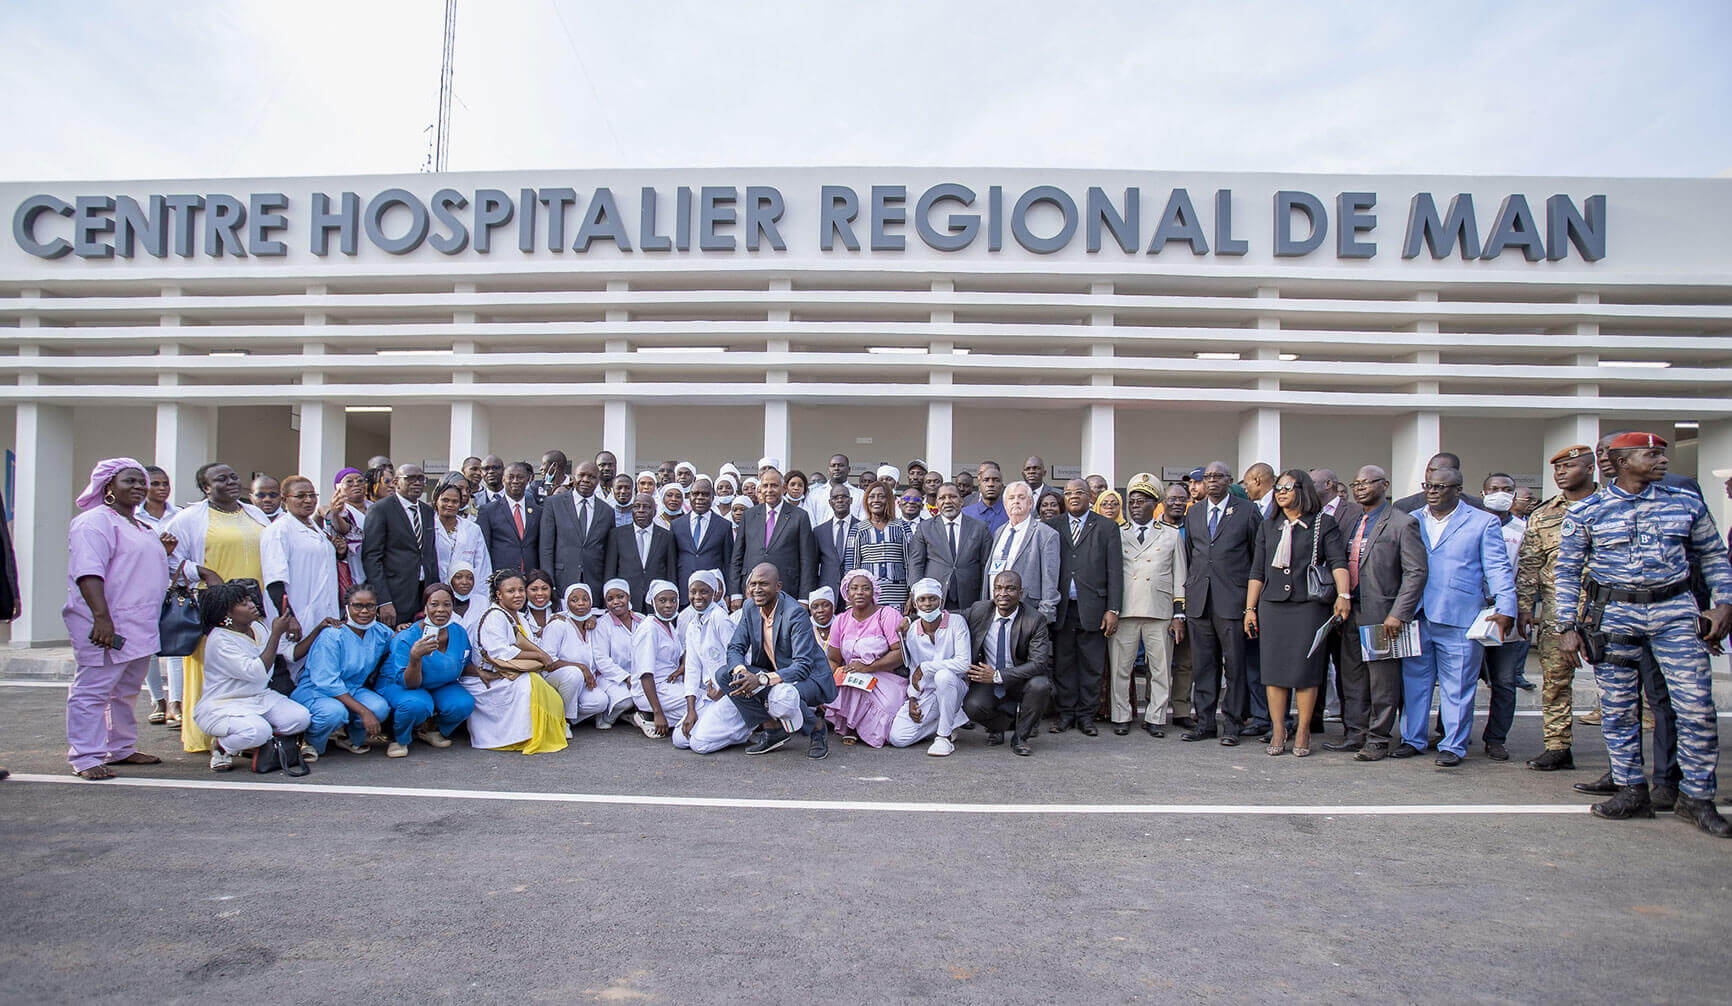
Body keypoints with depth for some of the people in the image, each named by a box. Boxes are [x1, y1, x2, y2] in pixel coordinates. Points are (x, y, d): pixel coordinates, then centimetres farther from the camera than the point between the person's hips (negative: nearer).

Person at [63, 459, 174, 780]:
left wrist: (164, 551, 14)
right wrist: (101, 617, -28)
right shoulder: (94, 522, -8)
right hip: (106, 627, -9)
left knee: (126, 691, 16)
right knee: (93, 690, -5)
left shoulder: (140, 528, 22)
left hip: (139, 627, 9)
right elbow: (88, 572, -20)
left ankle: (122, 749, 25)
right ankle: (86, 757, 0)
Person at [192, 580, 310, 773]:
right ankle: (220, 745, -2)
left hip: (261, 698, 7)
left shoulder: (256, 627, 6)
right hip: (223, 705, -7)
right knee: (258, 731, -34)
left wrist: (288, 632, -3)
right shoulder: (219, 640, -18)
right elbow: (256, 672, -27)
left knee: (300, 718, -18)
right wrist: (276, 634, -26)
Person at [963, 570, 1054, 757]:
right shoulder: (979, 610, -7)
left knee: (1040, 685, -33)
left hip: (1021, 681, -1)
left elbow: (1039, 664, -22)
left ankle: (1020, 736, -6)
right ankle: (999, 724, 9)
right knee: (972, 706, -28)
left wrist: (998, 676, -26)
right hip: (987, 678, 1)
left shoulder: (1035, 620, -16)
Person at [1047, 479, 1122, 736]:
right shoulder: (1052, 527, 9)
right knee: (1062, 664, 6)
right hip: (1061, 607, 1)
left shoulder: (1107, 527, 5)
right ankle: (1066, 713, 18)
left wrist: (1113, 609, -5)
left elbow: (1115, 571, 1)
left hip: (1092, 607, -1)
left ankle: (1086, 715, 16)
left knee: (1091, 665, 5)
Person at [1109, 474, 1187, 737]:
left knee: (1161, 668, 3)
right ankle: (1121, 717, 13)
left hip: (1160, 612, 0)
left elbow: (1179, 578, 11)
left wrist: (1179, 616, 3)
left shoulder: (1172, 534, 13)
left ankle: (1155, 719, 14)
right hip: (1123, 611, 0)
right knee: (1120, 667, 2)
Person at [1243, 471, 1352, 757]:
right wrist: (1250, 608, 9)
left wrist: (1343, 595, -19)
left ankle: (1302, 733, 8)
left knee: (1305, 669, -2)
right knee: (1274, 668, 1)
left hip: (1309, 605, -3)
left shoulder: (1323, 524, 4)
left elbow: (1338, 561, -5)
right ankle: (1278, 731, 9)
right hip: (1272, 606, 3)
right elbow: (1257, 571, 14)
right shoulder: (1267, 527, 15)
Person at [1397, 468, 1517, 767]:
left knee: (1457, 686, 2)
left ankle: (1453, 745, 13)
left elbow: (1498, 569, -1)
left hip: (1458, 619, -3)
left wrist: (1506, 608, -12)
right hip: (1415, 617, 4)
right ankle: (1412, 739, 19)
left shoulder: (1483, 522, 4)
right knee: (1414, 681, 8)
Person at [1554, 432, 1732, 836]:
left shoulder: (1686, 504, 7)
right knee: (1617, 709, 4)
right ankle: (1632, 791, 17)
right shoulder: (1585, 512, 2)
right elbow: (1568, 573, 5)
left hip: (1675, 612, 1)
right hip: (1613, 614, -1)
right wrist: (1568, 626, 0)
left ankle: (1696, 797, 12)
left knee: (1697, 707, -3)